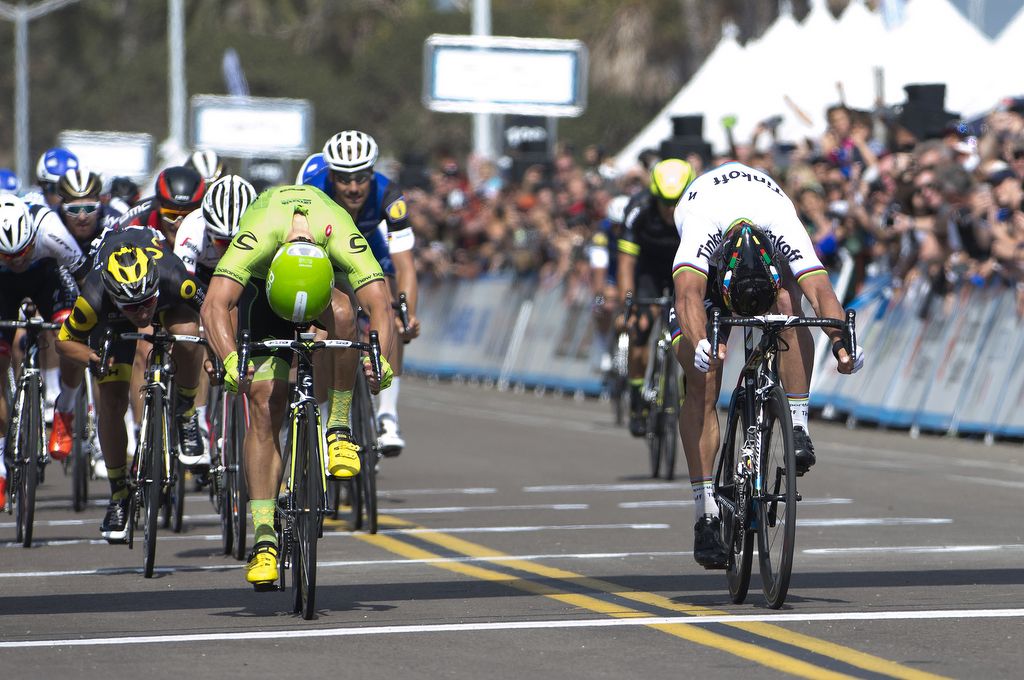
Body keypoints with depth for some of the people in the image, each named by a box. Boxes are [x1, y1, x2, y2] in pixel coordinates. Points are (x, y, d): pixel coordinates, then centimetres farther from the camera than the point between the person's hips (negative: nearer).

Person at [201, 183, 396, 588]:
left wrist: (382, 359, -63)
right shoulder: (258, 236, -42)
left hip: (326, 278, 1)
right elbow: (214, 305, -49)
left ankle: (339, 427, -19)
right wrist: (230, 360, -66)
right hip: (262, 282, -1)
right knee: (265, 405, -13)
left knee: (342, 313, -37)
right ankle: (263, 537, -10)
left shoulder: (342, 237, -40)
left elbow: (379, 305, -44)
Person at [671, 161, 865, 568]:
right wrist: (701, 344, -74)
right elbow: (688, 294, -55)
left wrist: (841, 342, -66)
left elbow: (820, 290, -49)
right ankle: (706, 516, -14)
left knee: (789, 304, -36)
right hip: (708, 258, -1)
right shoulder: (700, 229, -43)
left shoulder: (787, 230, -40)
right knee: (702, 384, -15)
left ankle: (797, 428, -29)